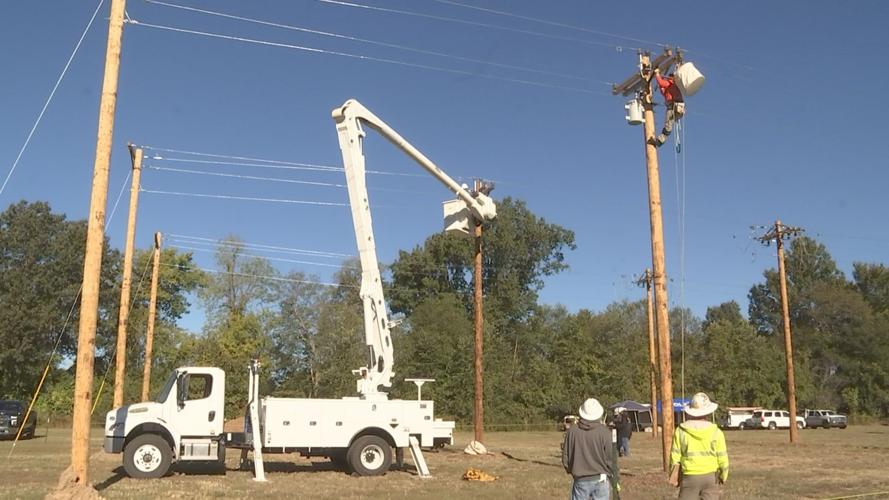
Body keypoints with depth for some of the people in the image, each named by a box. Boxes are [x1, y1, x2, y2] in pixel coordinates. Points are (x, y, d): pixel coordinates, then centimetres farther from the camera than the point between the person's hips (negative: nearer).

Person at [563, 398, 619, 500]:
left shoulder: (572, 431, -5)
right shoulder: (604, 432, -11)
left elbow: (565, 458, 1)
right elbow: (611, 459, -6)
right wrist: (615, 480, 10)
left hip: (580, 481, 1)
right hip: (600, 480, -1)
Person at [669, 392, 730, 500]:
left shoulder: (681, 430, -7)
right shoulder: (716, 431, -7)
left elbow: (675, 456, -5)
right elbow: (722, 457, -4)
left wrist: (674, 477, 7)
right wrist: (723, 476, 13)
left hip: (690, 477, -1)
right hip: (710, 477, 1)